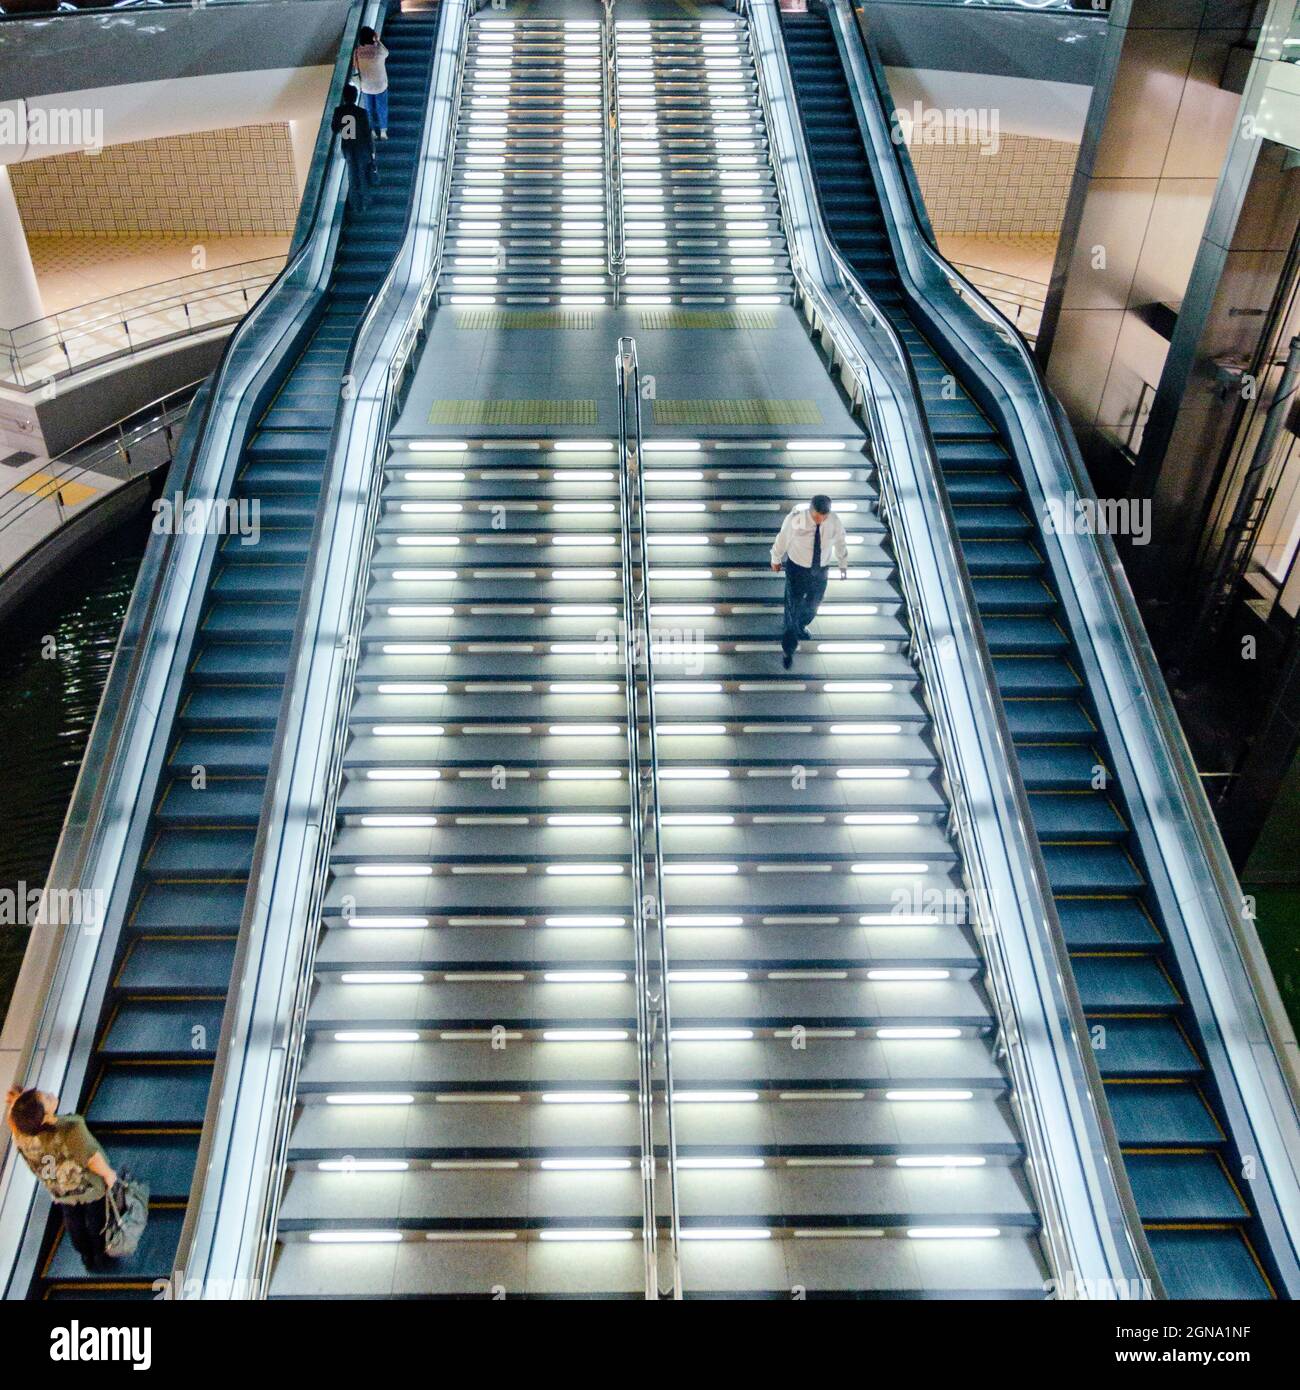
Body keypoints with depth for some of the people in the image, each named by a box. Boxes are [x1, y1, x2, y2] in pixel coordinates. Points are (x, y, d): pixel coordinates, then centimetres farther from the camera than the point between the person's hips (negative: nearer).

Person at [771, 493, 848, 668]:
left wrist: (843, 564, 15)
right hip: (797, 568, -3)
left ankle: (801, 626, 58)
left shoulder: (835, 522, -22)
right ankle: (788, 649, 23)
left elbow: (840, 542, -1)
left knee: (813, 604, 24)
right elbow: (783, 539, -10)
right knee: (793, 607, 3)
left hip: (821, 569, 3)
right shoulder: (795, 519, -29)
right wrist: (776, 558, 7)